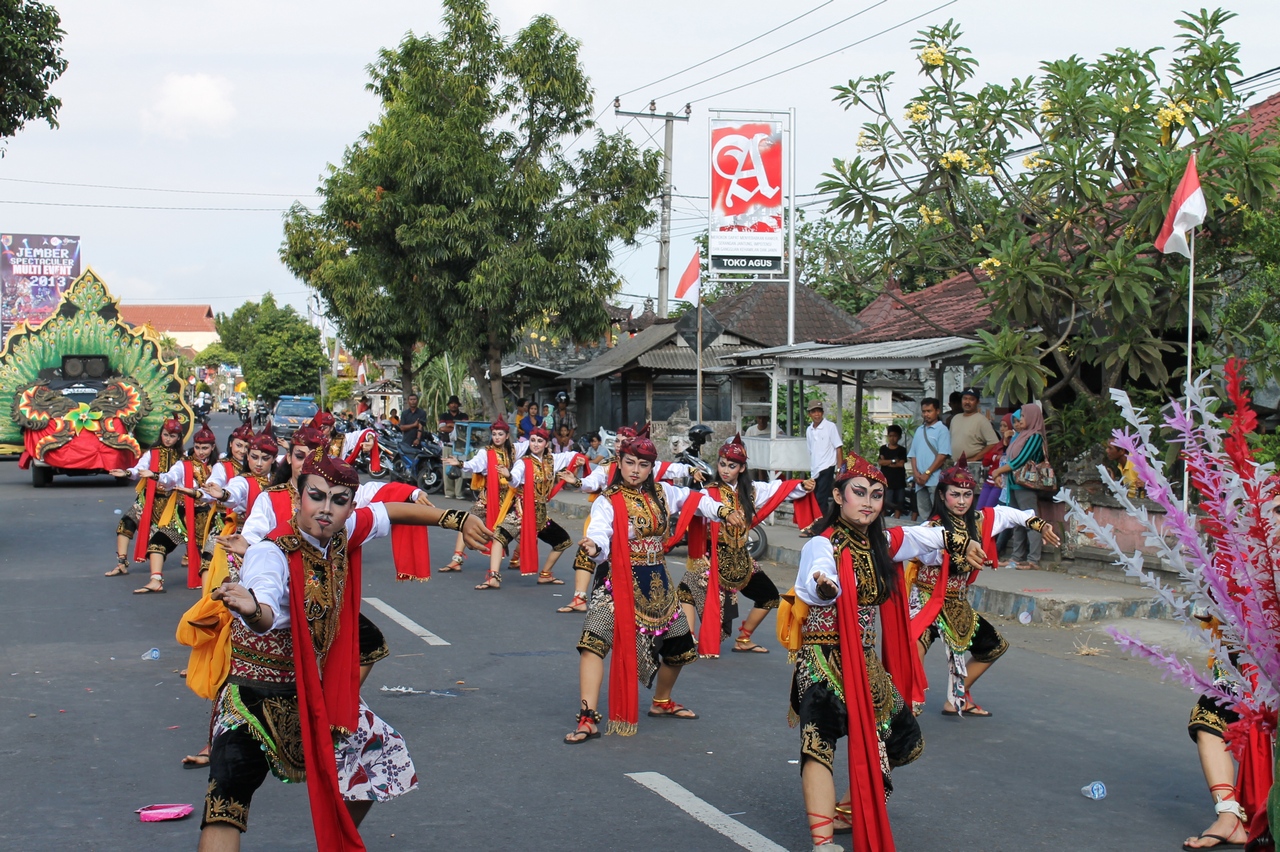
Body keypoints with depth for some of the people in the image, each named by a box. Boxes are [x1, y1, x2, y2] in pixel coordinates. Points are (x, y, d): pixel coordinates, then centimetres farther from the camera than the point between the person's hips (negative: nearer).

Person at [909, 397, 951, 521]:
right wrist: (916, 473, -1)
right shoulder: (919, 431, 17)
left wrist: (927, 473, -12)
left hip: (935, 480, -6)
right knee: (923, 514, 8)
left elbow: (942, 455, -9)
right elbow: (913, 454, 15)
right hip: (920, 481, 6)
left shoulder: (942, 430, -1)